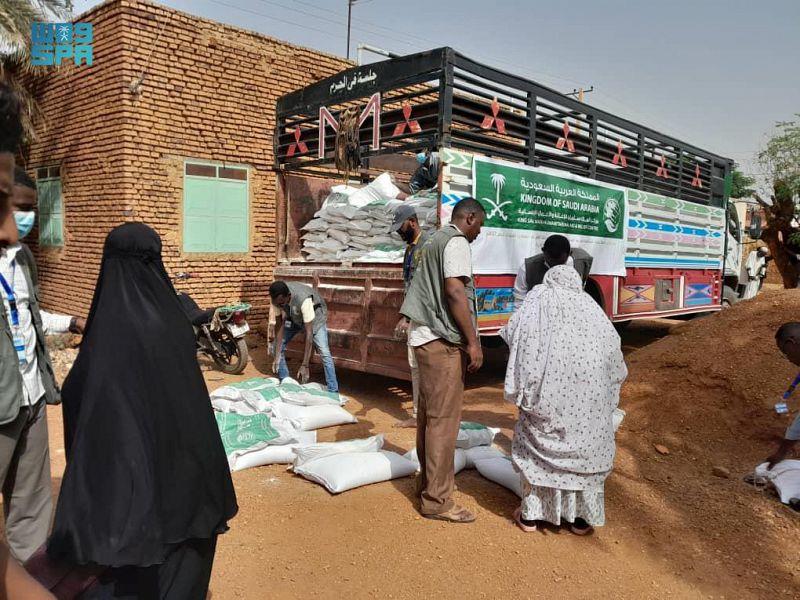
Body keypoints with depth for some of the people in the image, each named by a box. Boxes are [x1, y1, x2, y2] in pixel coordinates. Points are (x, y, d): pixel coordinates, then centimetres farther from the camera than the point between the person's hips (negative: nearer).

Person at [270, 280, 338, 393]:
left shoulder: (303, 299, -44)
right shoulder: (277, 298, -28)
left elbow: (309, 333, -41)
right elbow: (280, 326, -21)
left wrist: (304, 365, -42)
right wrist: (277, 357, -24)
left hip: (315, 315, -5)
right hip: (294, 317, 5)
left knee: (324, 352, -19)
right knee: (278, 346, -3)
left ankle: (333, 391, -11)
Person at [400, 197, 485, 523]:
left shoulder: (433, 241, 20)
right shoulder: (456, 242, -10)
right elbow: (454, 290, -20)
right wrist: (473, 342, -18)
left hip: (424, 337, 10)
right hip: (443, 340, -10)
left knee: (428, 414, 16)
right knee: (444, 418, -6)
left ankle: (428, 481, 28)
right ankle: (436, 500, 0)